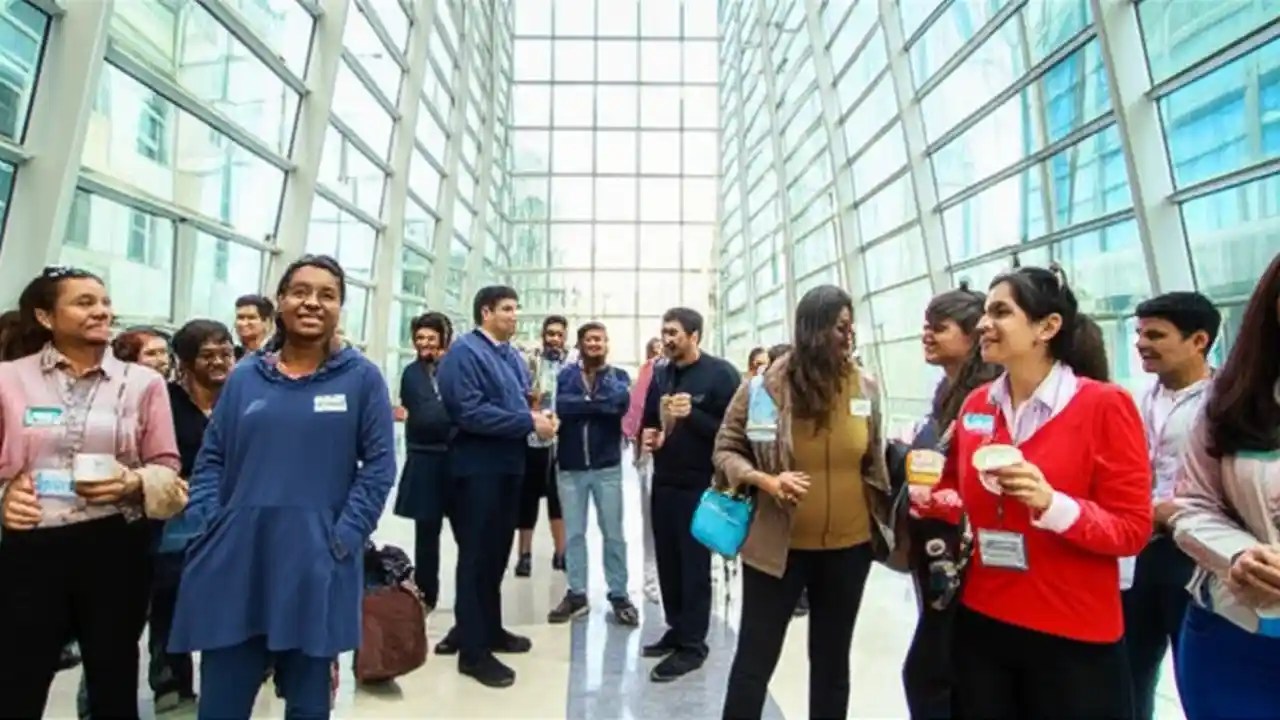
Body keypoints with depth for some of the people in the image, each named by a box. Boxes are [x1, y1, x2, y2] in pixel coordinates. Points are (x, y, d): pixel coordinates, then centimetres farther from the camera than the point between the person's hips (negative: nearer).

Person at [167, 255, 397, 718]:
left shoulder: (361, 377, -1)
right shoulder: (245, 376, 7)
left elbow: (379, 464, -4)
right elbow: (211, 458, 10)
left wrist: (343, 539, -11)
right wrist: (205, 526, -2)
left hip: (315, 564, -2)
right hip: (236, 560, 3)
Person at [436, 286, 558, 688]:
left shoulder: (512, 356, 12)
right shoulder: (464, 352, -14)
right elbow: (470, 412, -25)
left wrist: (540, 417, -3)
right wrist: (529, 422, -22)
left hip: (509, 465, 8)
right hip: (479, 469, -8)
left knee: (498, 552, 18)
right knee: (477, 556, 0)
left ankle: (491, 629, 33)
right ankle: (473, 651, 11)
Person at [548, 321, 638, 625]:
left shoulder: (618, 376, 4)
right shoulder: (566, 375, 3)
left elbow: (621, 403, -16)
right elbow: (561, 406, -15)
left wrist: (583, 403, -12)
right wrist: (600, 403, -15)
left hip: (607, 466, -1)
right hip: (570, 466, 1)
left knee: (613, 533, 6)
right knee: (573, 533, 9)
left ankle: (619, 595, 17)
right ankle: (576, 594, 21)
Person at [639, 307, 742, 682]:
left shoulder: (721, 374, -9)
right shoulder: (660, 375, 13)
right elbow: (648, 419, 25)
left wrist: (692, 415, -26)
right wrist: (648, 434, 3)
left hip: (700, 486, -7)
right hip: (663, 482, 7)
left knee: (695, 565, 1)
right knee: (667, 562, 13)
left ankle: (693, 644, 13)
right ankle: (677, 629, 28)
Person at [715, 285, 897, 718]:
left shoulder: (865, 388, -1)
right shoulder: (764, 387, -11)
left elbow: (873, 463, 10)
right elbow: (726, 450, -4)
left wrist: (886, 521, 6)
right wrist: (766, 480, -21)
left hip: (849, 547, 3)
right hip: (777, 546, -3)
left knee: (832, 661, 19)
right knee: (755, 661, 7)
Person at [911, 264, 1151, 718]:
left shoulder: (1105, 405, -11)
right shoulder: (975, 405, 2)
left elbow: (1133, 529, -11)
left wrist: (1051, 504, -27)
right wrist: (935, 501, -5)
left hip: (1072, 637, -4)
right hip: (980, 623, 4)